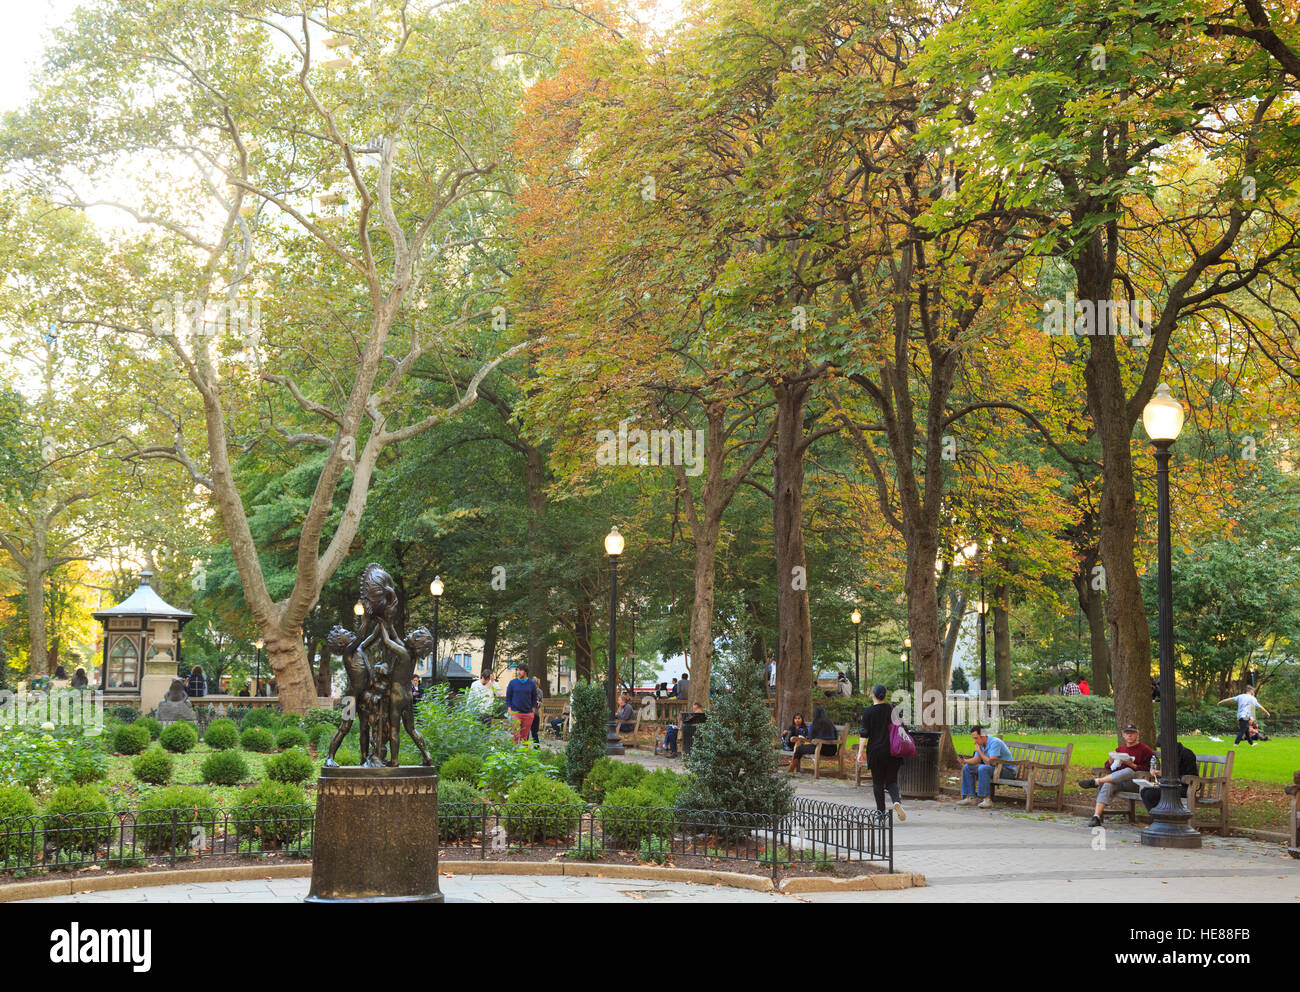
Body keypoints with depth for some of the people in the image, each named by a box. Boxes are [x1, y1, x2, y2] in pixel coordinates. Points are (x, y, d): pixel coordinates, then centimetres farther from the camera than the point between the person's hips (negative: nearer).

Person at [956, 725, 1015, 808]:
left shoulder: (995, 742, -23)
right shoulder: (981, 744, 4)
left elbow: (991, 762, -30)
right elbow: (976, 760, 6)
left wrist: (979, 752, -19)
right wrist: (965, 761, -13)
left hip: (1007, 770, -10)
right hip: (993, 768, 10)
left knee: (983, 769, -34)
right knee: (967, 767, 3)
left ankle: (987, 799, -31)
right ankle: (971, 797, -1)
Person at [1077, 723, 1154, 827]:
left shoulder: (1145, 750, 9)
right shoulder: (1120, 750, 27)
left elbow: (1148, 770, -1)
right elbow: (1109, 767, 27)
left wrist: (1132, 765, -13)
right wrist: (1111, 759, 5)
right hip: (1118, 781, 4)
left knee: (1128, 772, -39)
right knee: (1107, 785, -31)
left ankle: (1095, 781, -39)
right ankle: (1096, 816, -41)